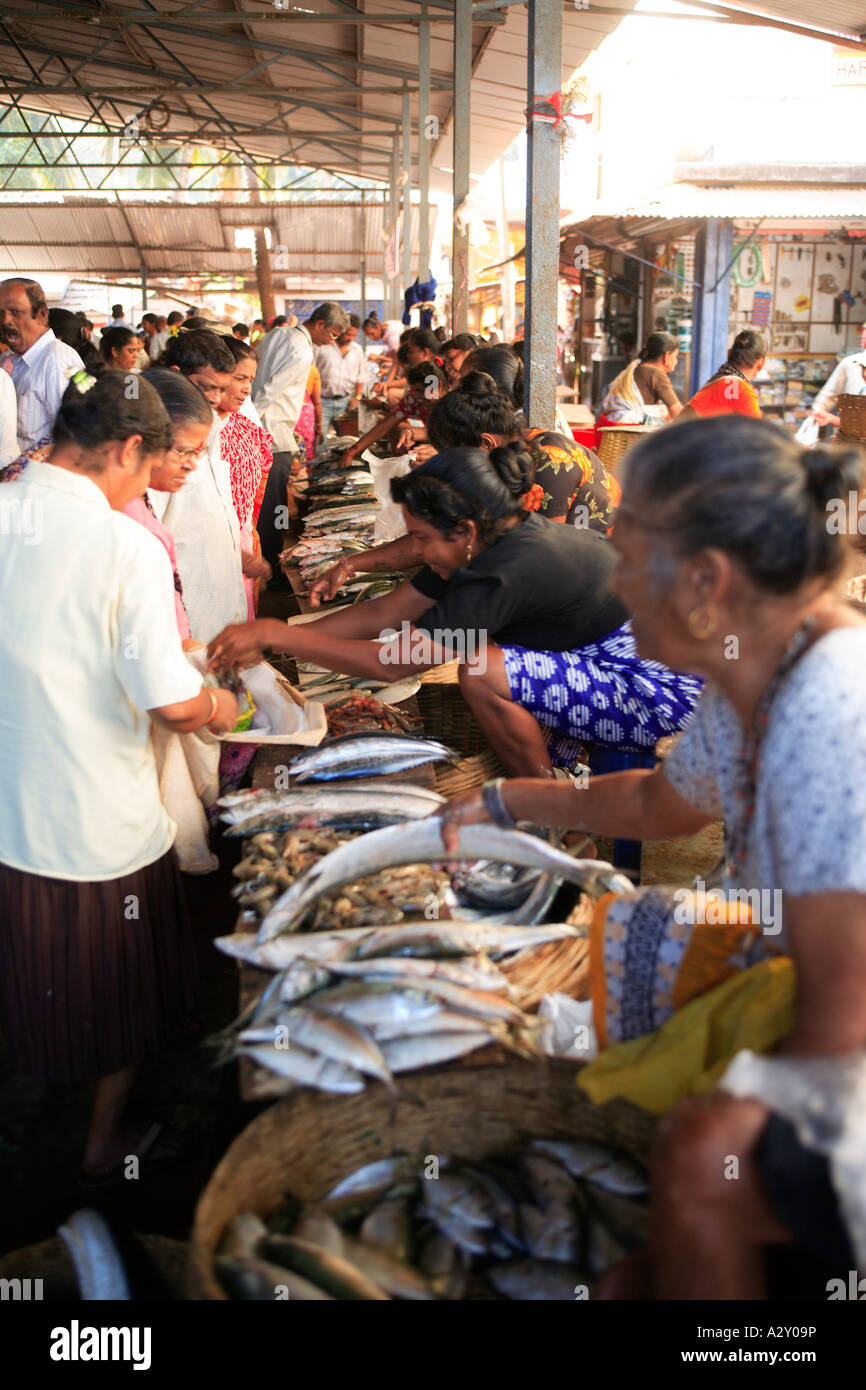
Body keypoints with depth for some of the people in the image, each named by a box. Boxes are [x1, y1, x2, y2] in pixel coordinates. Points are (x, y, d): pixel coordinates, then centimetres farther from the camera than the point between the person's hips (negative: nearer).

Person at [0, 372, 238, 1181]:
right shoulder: (126, 545, -21)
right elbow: (172, 703, -23)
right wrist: (217, 707, -1)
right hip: (100, 824, -4)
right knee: (118, 989, 19)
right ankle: (107, 1145, 37)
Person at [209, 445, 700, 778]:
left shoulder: (511, 571, -27)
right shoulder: (494, 538, 1)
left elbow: (393, 662, -24)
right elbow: (383, 614, 4)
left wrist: (274, 632, -18)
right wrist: (264, 642, -1)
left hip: (661, 692, -10)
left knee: (483, 673, -23)